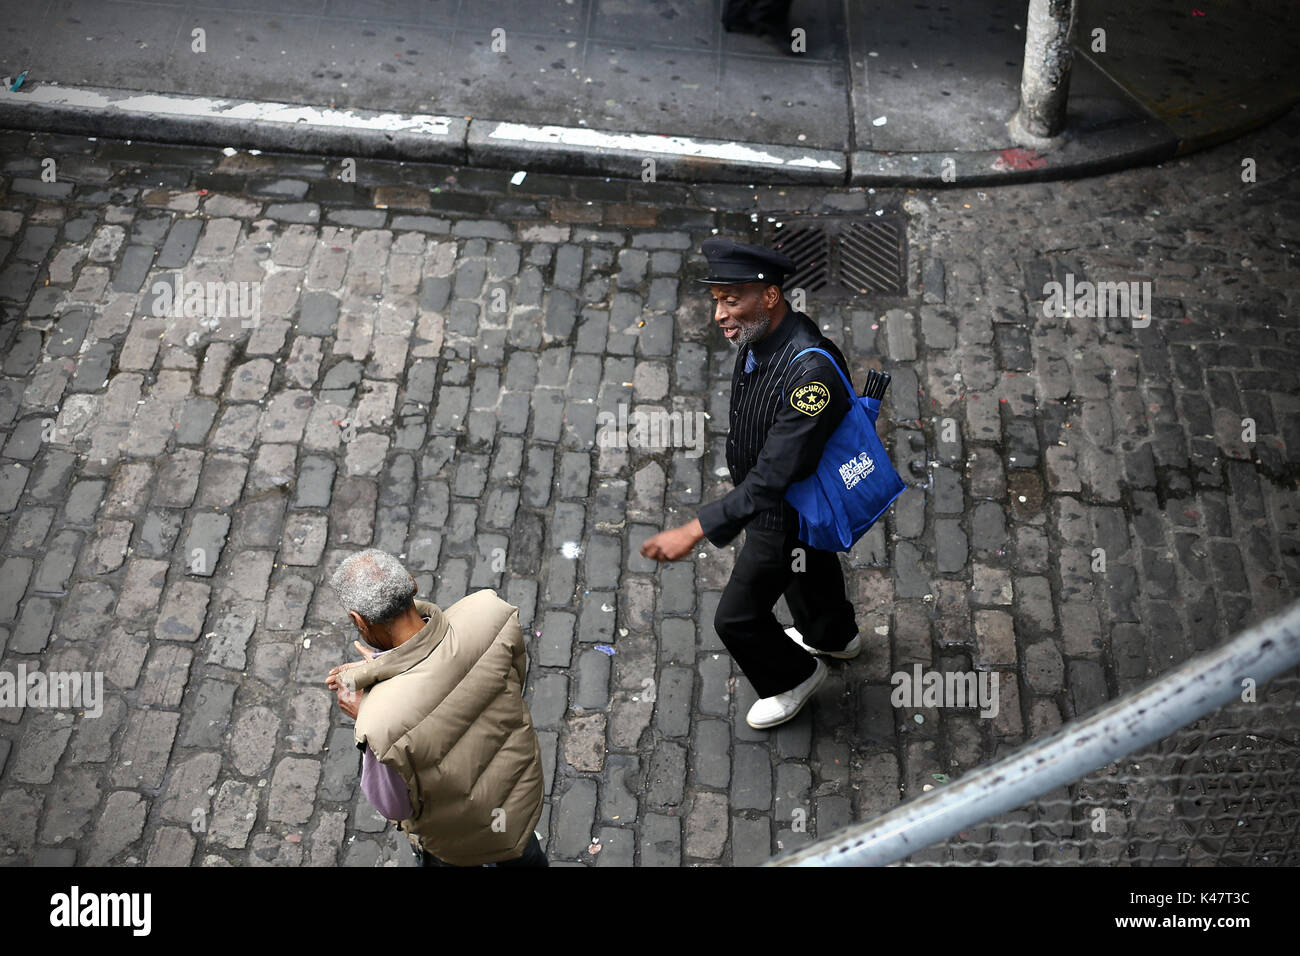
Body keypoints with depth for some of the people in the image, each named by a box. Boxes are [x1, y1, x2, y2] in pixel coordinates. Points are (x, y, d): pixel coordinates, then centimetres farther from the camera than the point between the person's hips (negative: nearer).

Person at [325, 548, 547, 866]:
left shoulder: (381, 722, -43)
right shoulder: (490, 612, -34)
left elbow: (393, 806, -21)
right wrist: (379, 667, -12)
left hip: (457, 835, -3)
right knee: (521, 854, 39)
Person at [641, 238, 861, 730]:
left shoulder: (811, 372, -40)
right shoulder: (758, 337, -12)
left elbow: (774, 477, -41)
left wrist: (694, 532, -42)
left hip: (787, 513, -9)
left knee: (737, 616, 6)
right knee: (810, 564, 33)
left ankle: (794, 676, 36)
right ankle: (833, 635, 63)